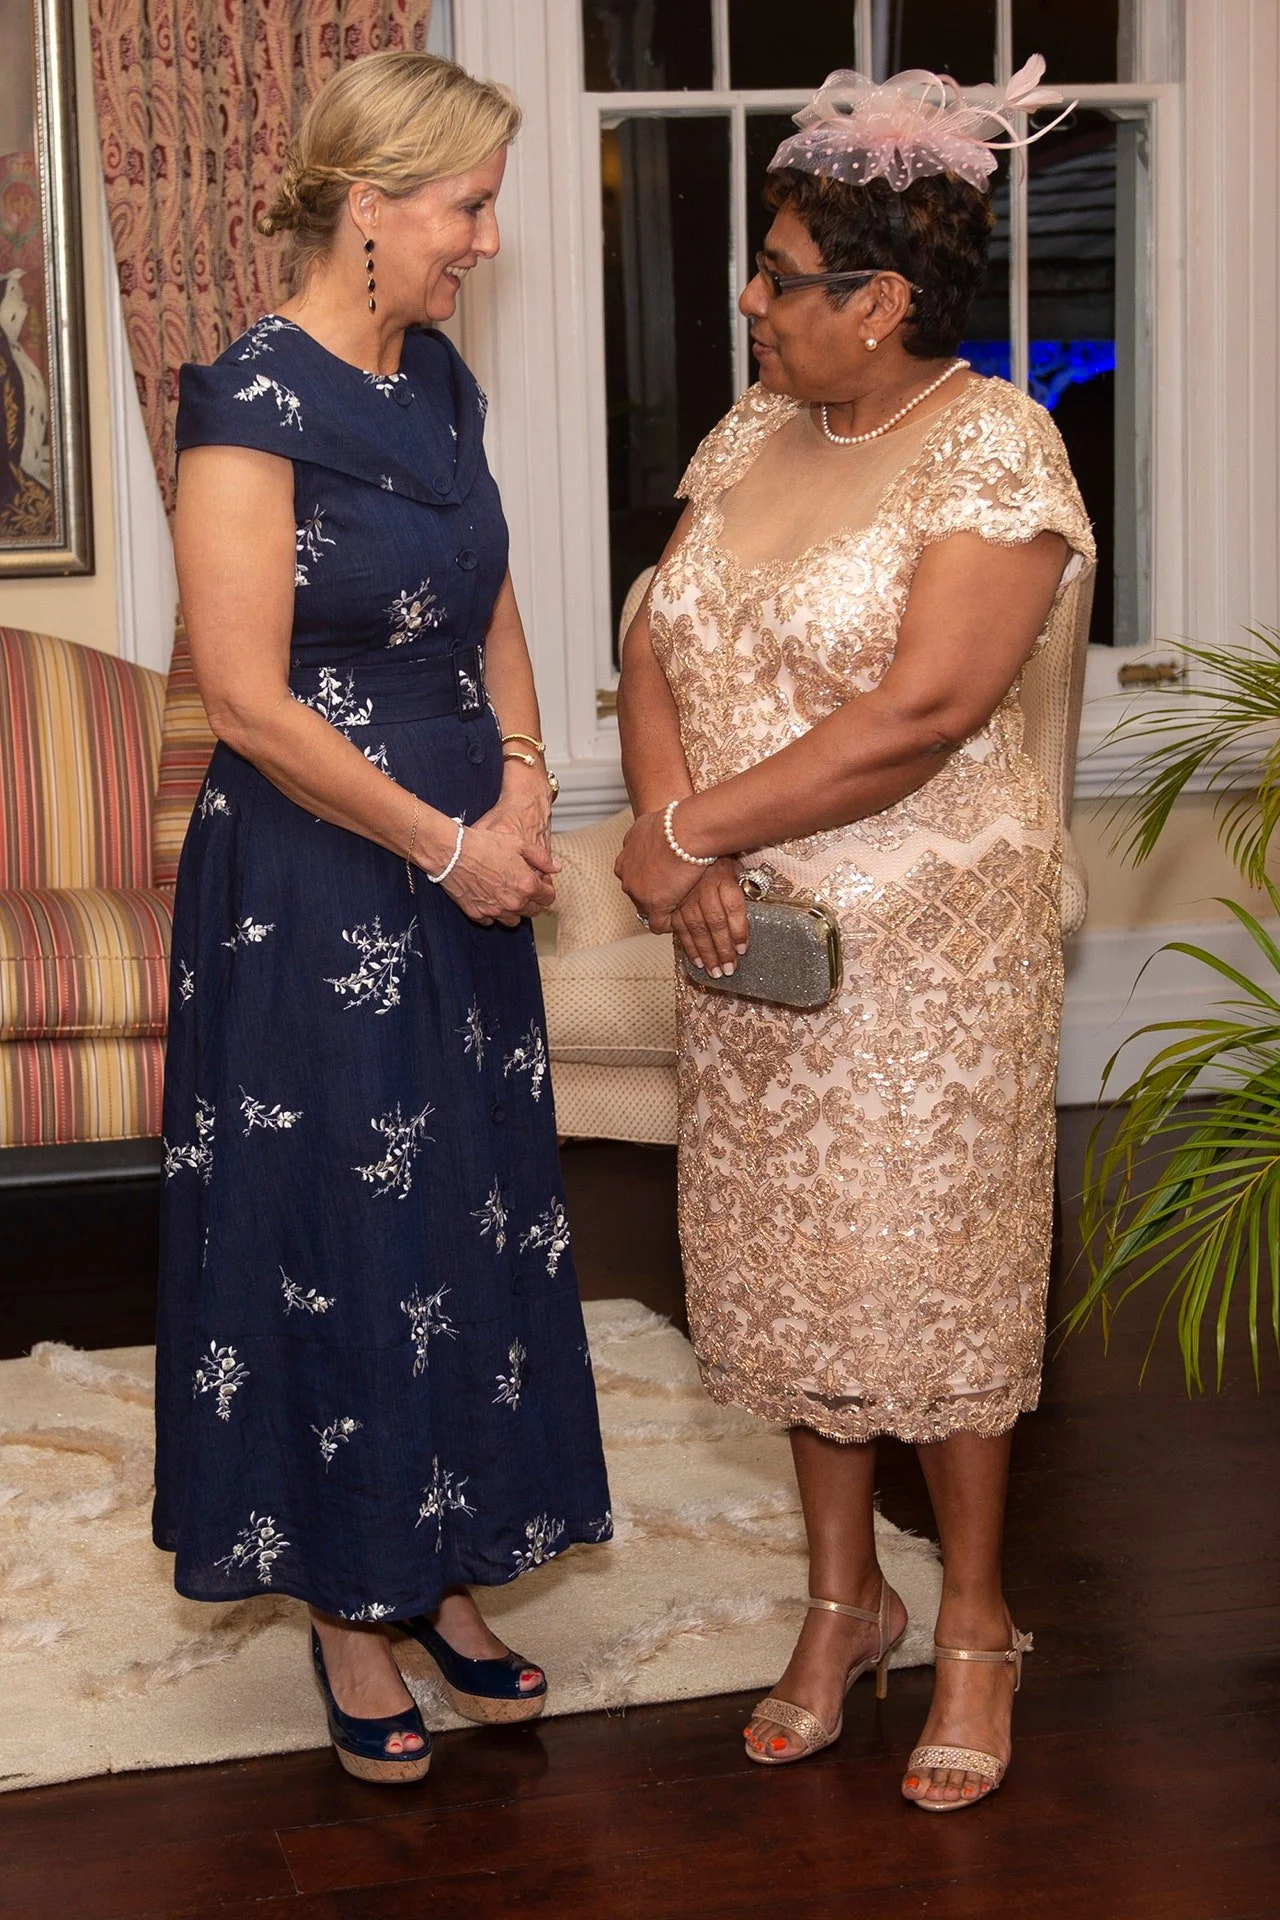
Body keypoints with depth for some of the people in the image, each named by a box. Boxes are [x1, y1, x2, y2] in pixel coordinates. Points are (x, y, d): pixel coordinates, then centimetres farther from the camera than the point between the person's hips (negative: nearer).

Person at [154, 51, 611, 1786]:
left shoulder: (440, 382, 7)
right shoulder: (256, 401, -17)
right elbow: (247, 698, -20)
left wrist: (521, 790, -1)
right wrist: (447, 846, -14)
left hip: (460, 870, 8)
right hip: (310, 893, -7)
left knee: (467, 1215, 13)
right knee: (330, 1224, 3)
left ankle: (440, 1565, 28)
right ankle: (347, 1607, 18)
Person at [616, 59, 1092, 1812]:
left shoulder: (994, 447, -14)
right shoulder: (752, 436, 7)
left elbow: (921, 714, -23)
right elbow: (659, 649, 4)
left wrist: (692, 832, -19)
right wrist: (676, 835, -15)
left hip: (929, 934, -6)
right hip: (750, 935, 6)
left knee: (934, 1272, 3)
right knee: (786, 1264, 13)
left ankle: (976, 1629, 21)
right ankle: (843, 1600, 31)